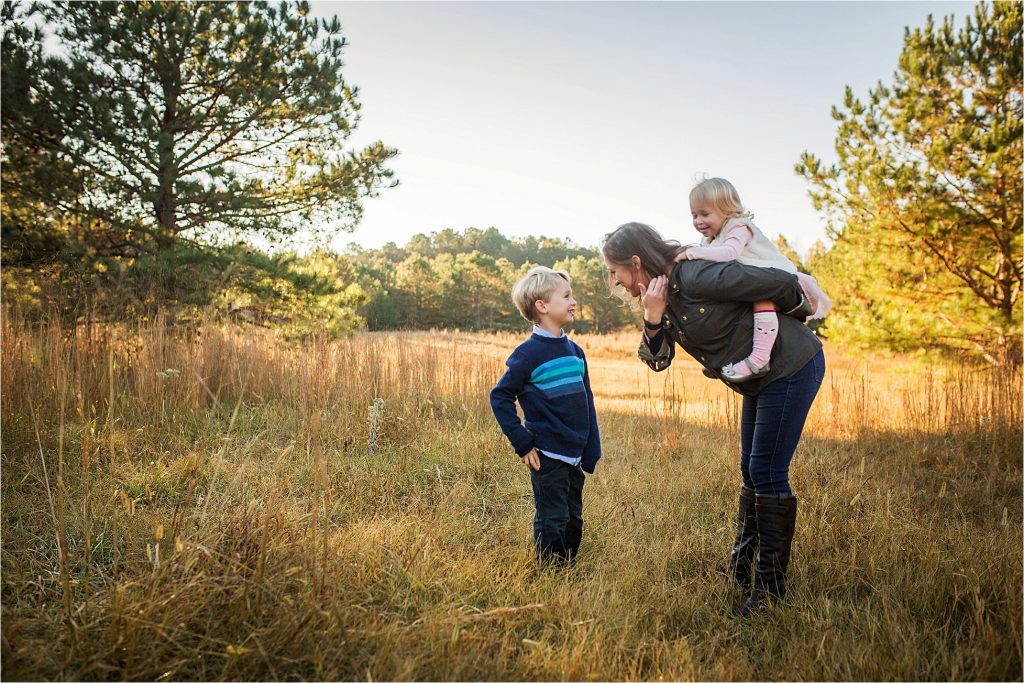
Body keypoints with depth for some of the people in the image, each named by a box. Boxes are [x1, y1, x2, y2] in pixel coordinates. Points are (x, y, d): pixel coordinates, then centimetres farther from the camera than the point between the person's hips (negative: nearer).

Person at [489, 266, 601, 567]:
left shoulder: (575, 350, 8)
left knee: (573, 519, 17)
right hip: (547, 455, -7)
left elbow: (587, 401, 13)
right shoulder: (529, 353, -13)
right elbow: (500, 397, -11)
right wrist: (522, 443, -13)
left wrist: (592, 451, 11)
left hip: (574, 455, 7)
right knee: (552, 521, 2)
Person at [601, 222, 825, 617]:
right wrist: (653, 318, -18)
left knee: (767, 473, -7)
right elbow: (657, 359, 0)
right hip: (761, 378, 9)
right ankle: (741, 571, 27)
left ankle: (771, 586, 2)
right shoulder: (661, 295, 2)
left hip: (793, 366, -9)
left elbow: (779, 282, -23)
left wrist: (798, 312, -2)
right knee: (751, 472, 15)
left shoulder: (694, 278, -27)